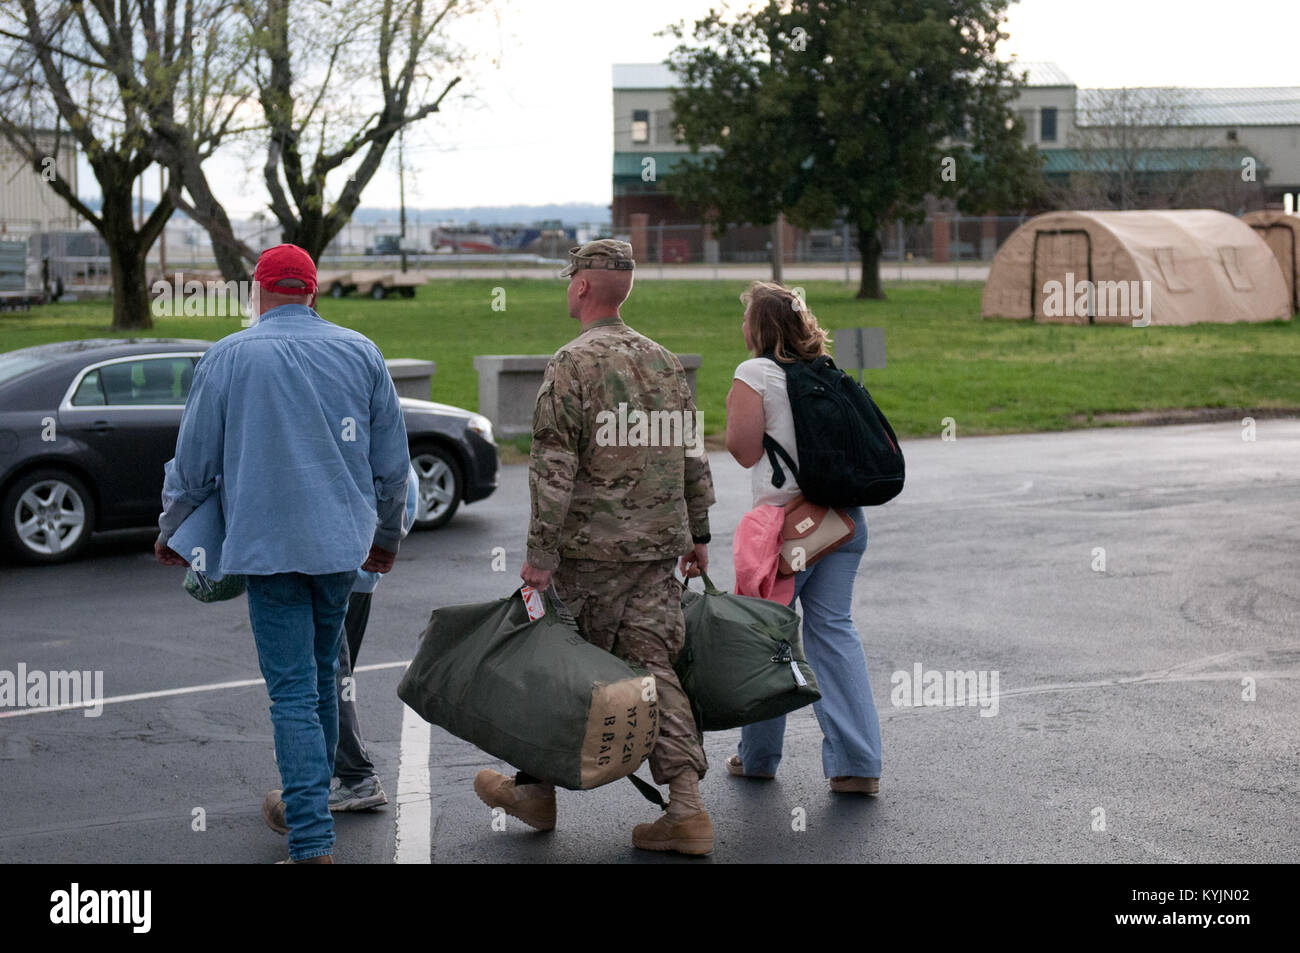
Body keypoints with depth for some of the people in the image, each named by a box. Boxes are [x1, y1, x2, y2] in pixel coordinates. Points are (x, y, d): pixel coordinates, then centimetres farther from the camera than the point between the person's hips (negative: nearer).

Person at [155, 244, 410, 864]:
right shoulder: (360, 352, 5)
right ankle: (305, 806, 34)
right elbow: (392, 461, 10)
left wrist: (169, 531, 21)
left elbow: (194, 464, 4)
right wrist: (387, 535, 25)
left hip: (267, 545, -3)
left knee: (293, 691, -3)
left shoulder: (227, 357, -2)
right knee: (322, 675, 18)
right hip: (343, 540, 3)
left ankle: (313, 842, -8)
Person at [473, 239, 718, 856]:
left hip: (592, 548, -6)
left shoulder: (572, 364, -10)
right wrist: (697, 534, 21)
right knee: (653, 666, 5)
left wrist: (540, 552, -12)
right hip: (660, 546, 6)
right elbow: (693, 453, 15)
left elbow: (553, 469, -14)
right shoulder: (664, 362, 11)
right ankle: (685, 809, -1)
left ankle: (535, 789, 21)